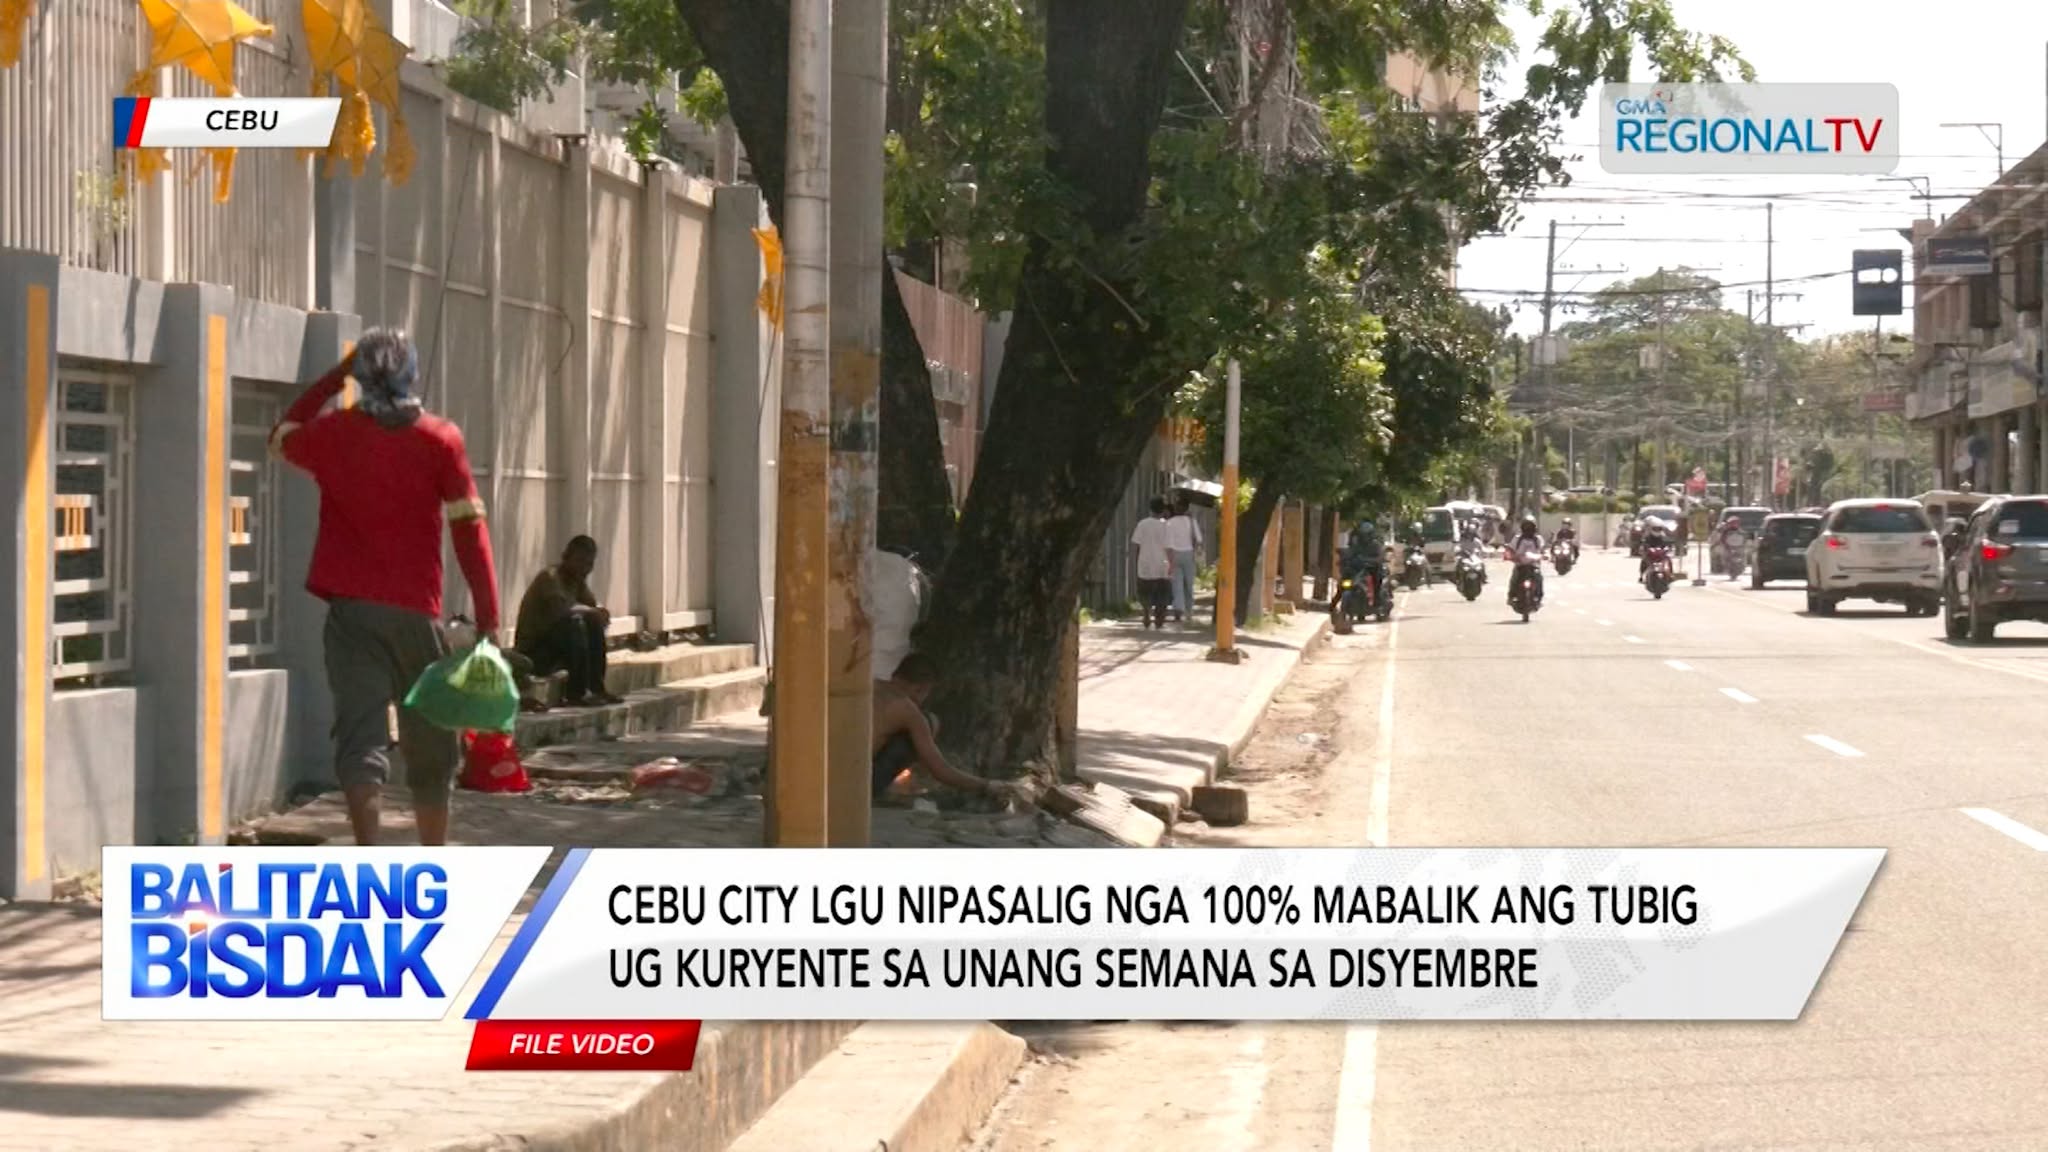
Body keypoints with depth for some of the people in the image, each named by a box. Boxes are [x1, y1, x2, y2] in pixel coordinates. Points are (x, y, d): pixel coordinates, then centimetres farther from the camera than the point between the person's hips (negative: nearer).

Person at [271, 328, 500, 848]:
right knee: (430, 744, 15)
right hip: (417, 611, 0)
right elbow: (470, 531, -4)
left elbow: (281, 436, 25)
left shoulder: (334, 433, 1)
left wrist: (332, 378, 25)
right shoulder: (440, 439, -2)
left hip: (351, 611, 0)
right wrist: (488, 616, -2)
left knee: (361, 739, -8)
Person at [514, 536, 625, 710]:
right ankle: (576, 694, -25)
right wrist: (593, 612, -19)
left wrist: (600, 613, -17)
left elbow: (595, 607, 7)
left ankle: (596, 689, 0)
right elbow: (563, 609, -33)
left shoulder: (578, 581, 10)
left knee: (594, 625, 1)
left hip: (554, 649, 9)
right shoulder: (549, 578, -17)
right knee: (573, 623, -28)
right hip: (532, 651, -9)